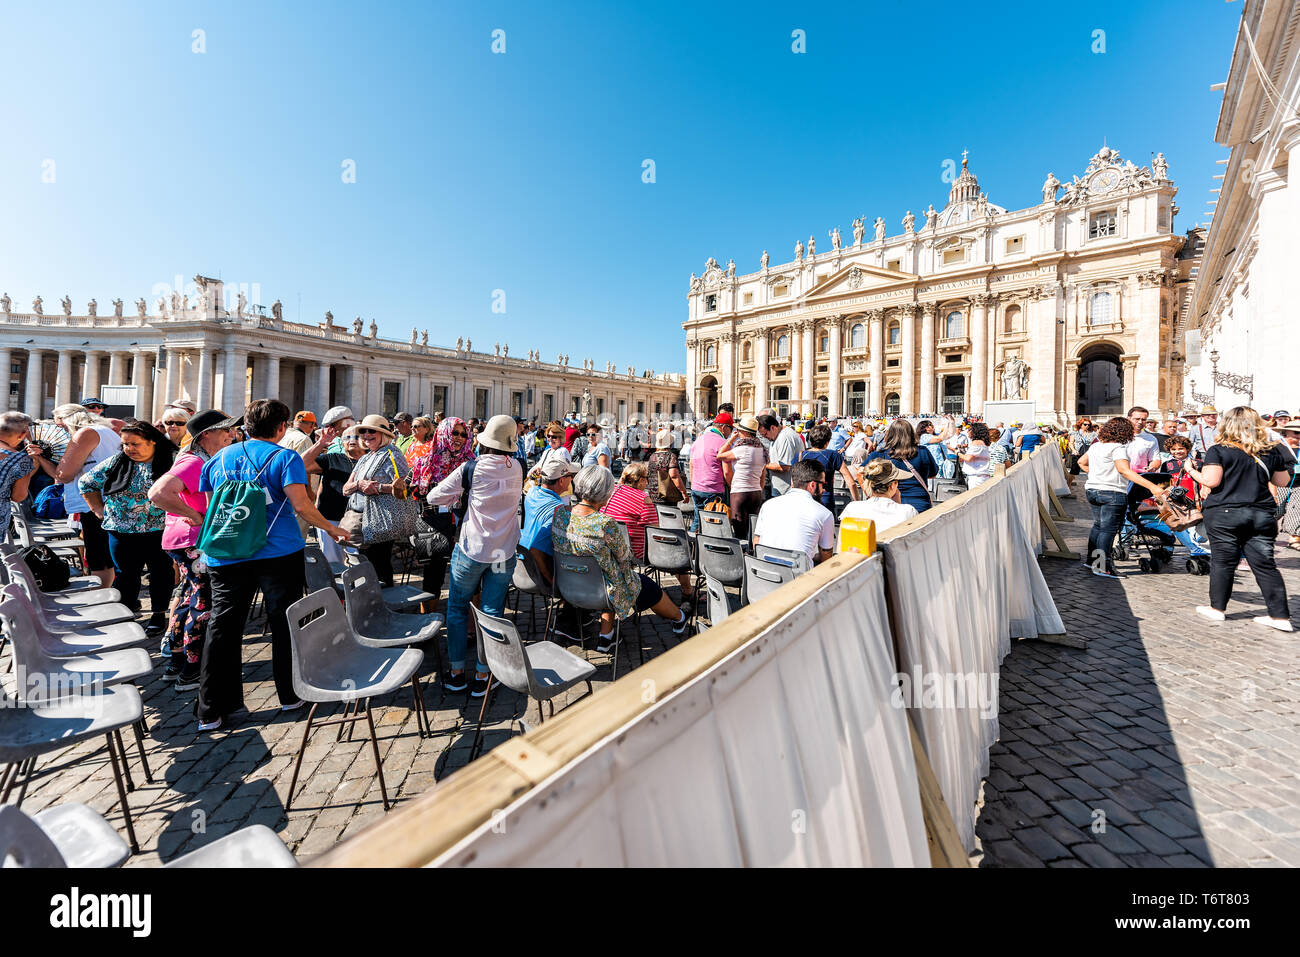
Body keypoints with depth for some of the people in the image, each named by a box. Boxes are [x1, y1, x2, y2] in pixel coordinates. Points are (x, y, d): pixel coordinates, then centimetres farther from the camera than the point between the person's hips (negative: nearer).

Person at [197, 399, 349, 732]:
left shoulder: (218, 459, 10)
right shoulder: (285, 458, -6)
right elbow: (301, 505, -16)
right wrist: (331, 529, -5)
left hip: (226, 555, 4)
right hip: (278, 553, -4)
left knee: (222, 628, 10)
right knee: (284, 623, 8)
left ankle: (211, 711, 17)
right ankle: (291, 695, 20)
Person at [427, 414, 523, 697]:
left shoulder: (472, 468, -11)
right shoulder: (516, 469, -2)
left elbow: (434, 496, -7)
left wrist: (456, 497, 12)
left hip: (471, 551, -2)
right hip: (504, 553, 3)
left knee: (457, 609, 16)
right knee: (492, 613, 10)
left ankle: (456, 672, 23)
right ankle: (482, 676, 17)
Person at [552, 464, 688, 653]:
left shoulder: (559, 513, -13)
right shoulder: (606, 524, -32)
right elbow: (624, 557, -15)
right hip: (601, 591, -5)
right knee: (648, 586, 21)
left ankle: (605, 637, 33)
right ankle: (678, 617, 49)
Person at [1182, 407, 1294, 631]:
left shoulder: (1218, 450, -8)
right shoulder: (1272, 451, 8)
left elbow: (1210, 481, -16)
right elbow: (1282, 481, 17)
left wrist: (1192, 471, 2)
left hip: (1225, 513, -4)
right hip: (1262, 514, 5)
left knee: (1223, 562, 5)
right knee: (1265, 564, 9)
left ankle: (1217, 608, 15)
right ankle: (1280, 616, 12)